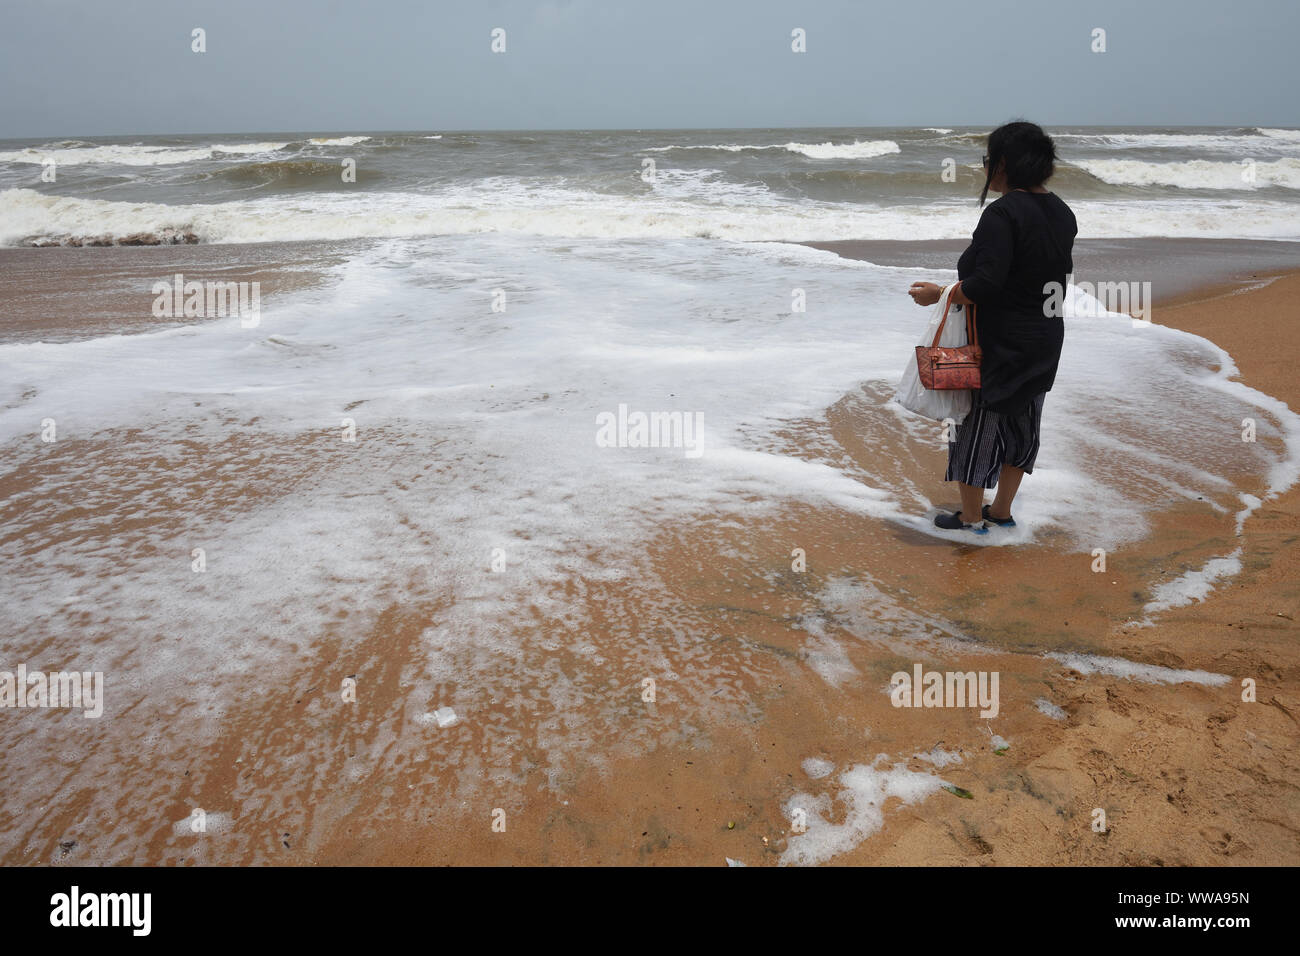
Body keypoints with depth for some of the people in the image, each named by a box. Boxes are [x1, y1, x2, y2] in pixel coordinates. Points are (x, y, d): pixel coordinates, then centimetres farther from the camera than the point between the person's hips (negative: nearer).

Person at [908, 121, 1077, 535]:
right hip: (1044, 343, 9)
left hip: (998, 345, -8)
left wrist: (938, 294, -16)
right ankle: (1002, 511, 30)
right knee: (1021, 423, 18)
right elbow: (1063, 271, 14)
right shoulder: (1061, 212, 6)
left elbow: (986, 283, -28)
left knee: (977, 424, 6)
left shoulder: (1002, 213, -21)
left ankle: (971, 517, 17)